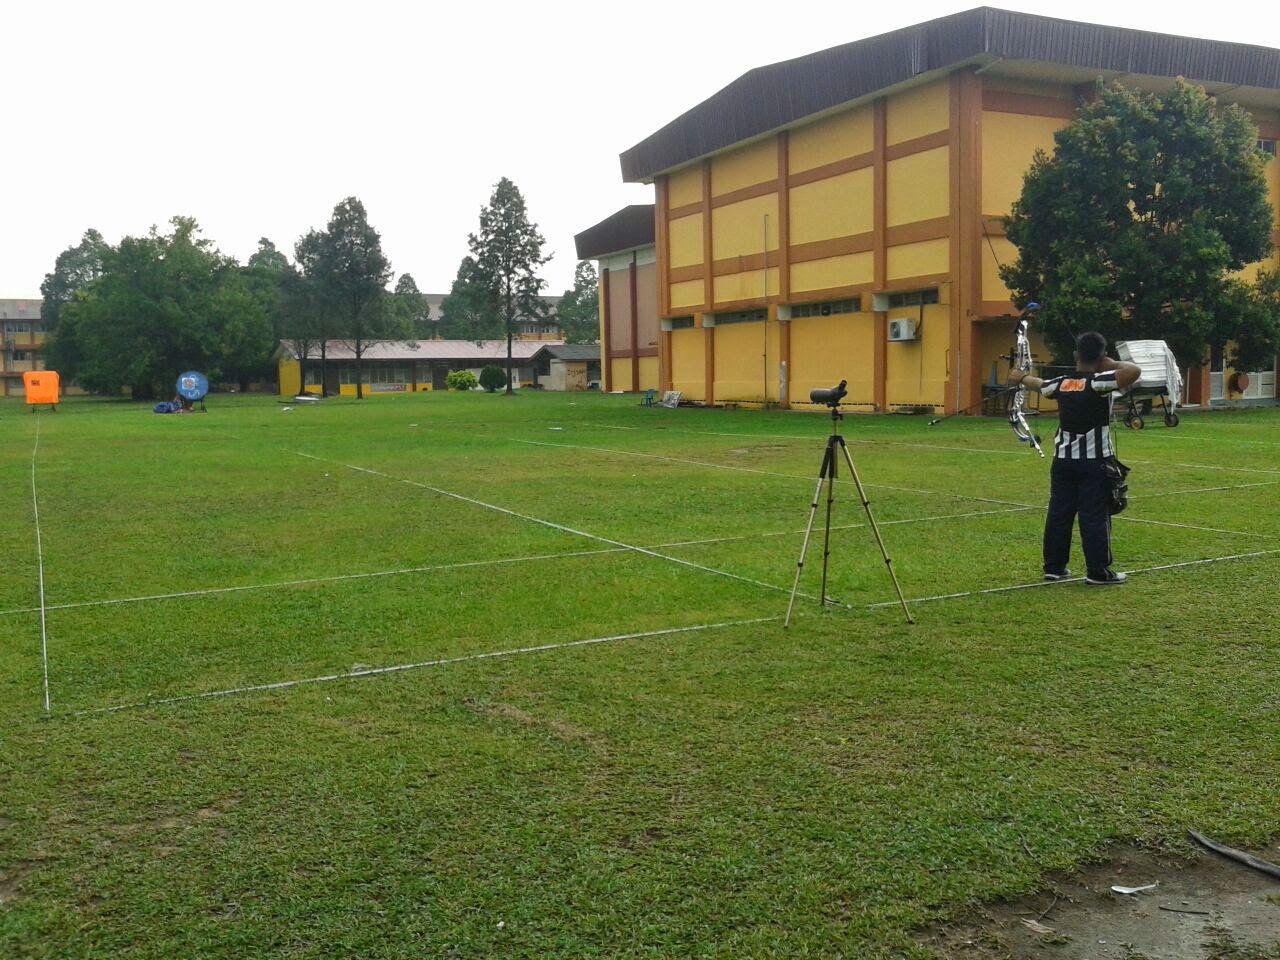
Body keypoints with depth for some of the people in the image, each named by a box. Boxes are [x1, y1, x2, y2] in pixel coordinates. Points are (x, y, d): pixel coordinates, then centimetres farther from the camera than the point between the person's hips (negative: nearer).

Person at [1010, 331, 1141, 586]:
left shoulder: (1061, 383, 4)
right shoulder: (1099, 383, -14)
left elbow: (1037, 383, 25)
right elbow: (1134, 371, -28)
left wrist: (1021, 378, 47)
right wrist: (1112, 364, -8)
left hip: (1064, 460, 5)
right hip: (1094, 461, -5)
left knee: (1058, 513, 10)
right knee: (1095, 516, -2)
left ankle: (1054, 567, 18)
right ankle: (1098, 572, 2)